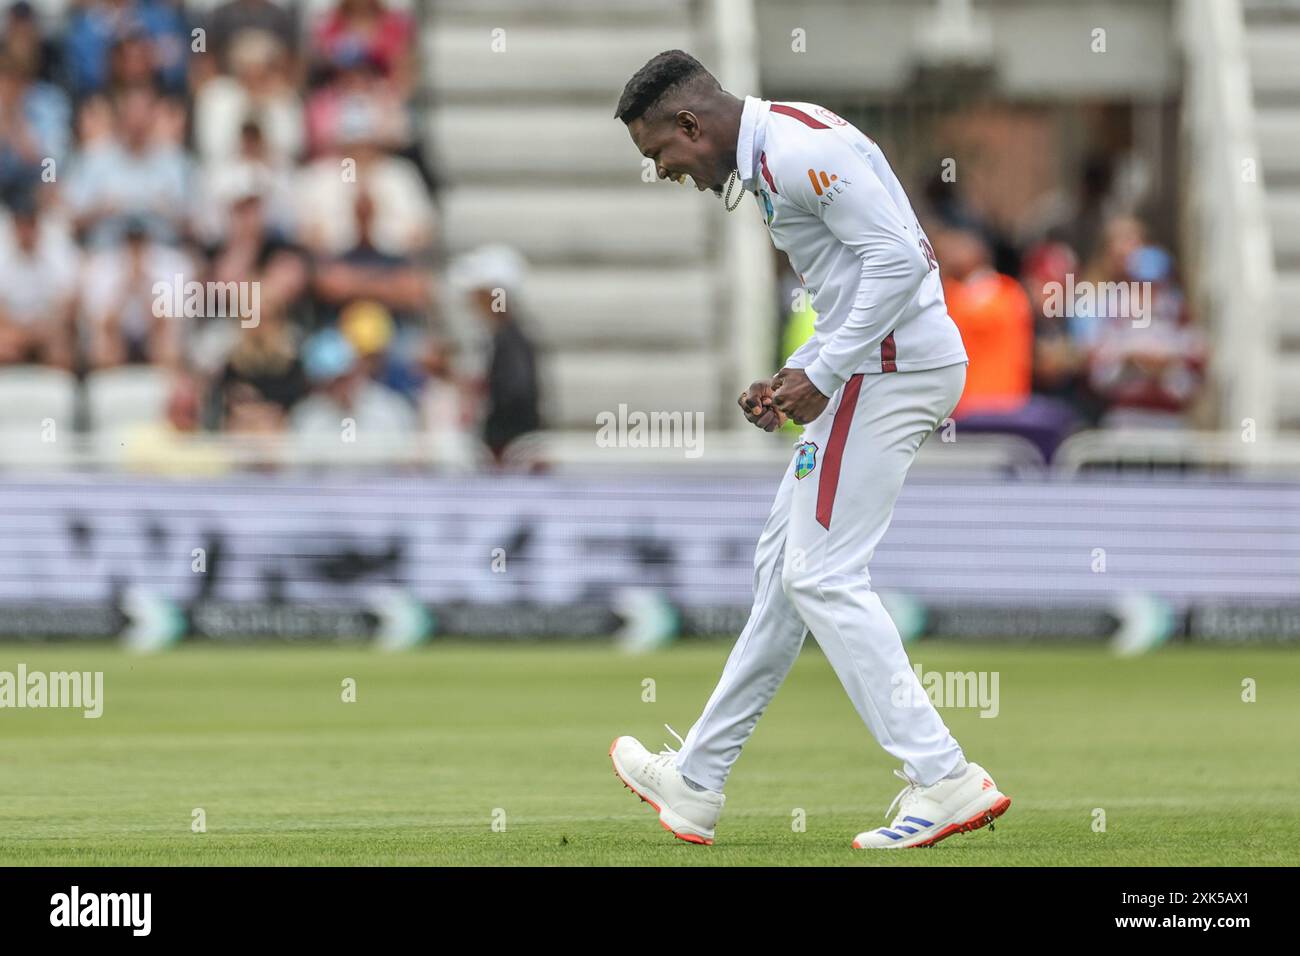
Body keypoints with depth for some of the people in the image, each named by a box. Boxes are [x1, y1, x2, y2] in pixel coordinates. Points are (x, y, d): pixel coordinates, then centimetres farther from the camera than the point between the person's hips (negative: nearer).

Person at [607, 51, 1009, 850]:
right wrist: (795, 377, 14)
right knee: (788, 566, 15)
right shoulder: (772, 159, 19)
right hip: (878, 366, 11)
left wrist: (821, 373, -19)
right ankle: (697, 783, 24)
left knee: (824, 576, -10)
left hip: (890, 366, -11)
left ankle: (945, 782, -13)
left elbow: (898, 258, -22)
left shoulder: (795, 149, -15)